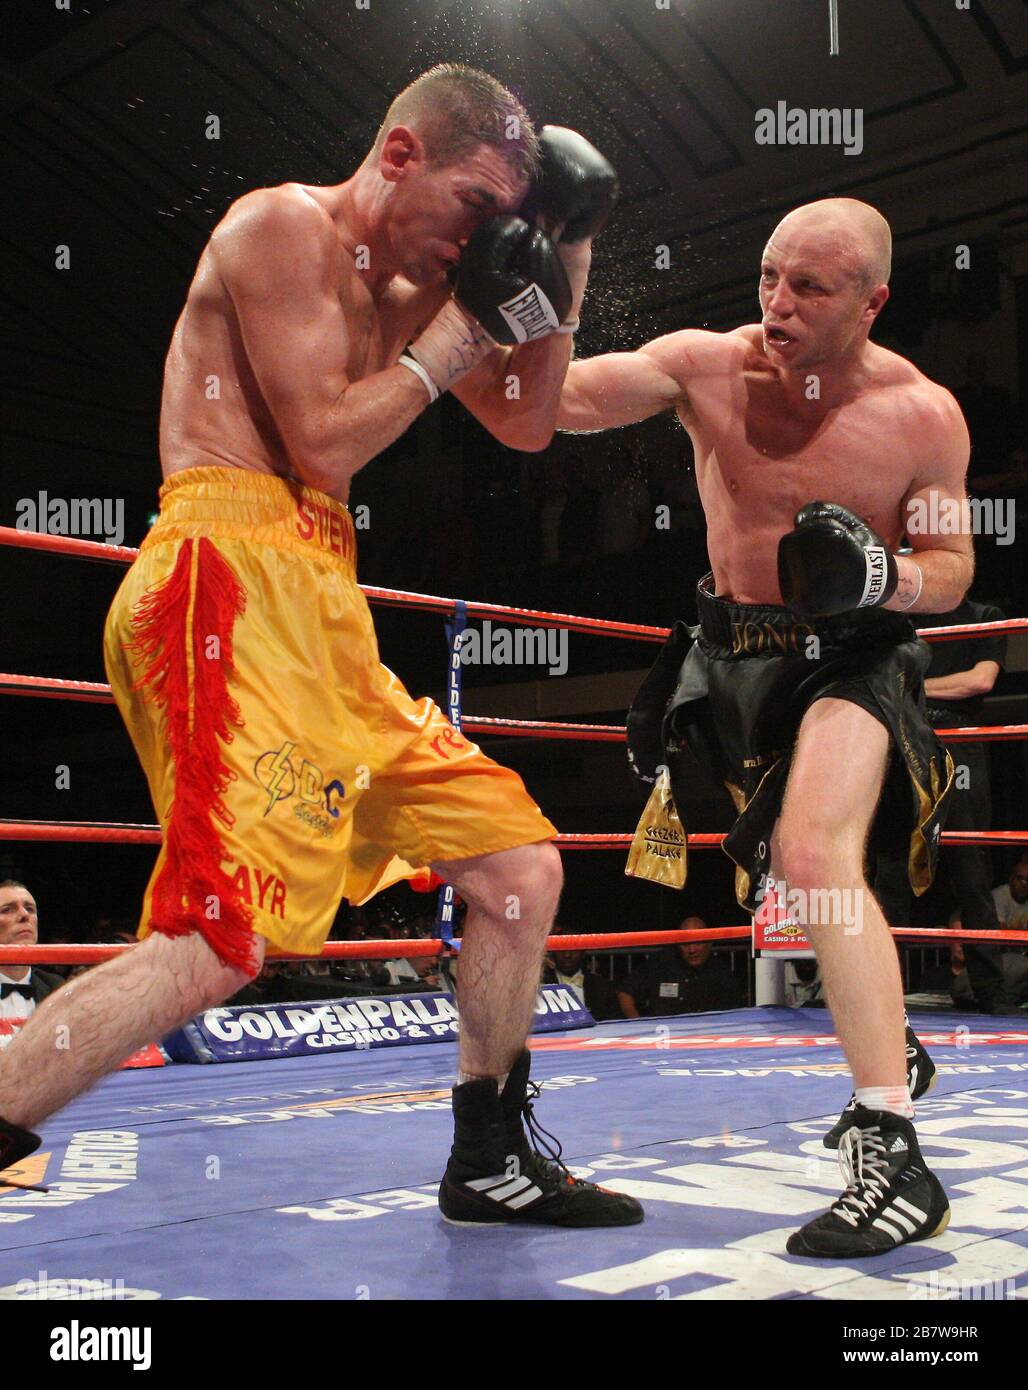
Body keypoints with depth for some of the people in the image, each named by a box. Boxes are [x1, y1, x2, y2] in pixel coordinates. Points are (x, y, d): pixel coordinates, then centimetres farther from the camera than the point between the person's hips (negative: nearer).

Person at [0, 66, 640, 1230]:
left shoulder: (399, 287, 24)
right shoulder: (282, 227, -2)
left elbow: (523, 426, 26)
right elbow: (324, 444, -12)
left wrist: (566, 262, 19)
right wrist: (463, 325, -3)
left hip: (323, 615, 9)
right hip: (232, 581, -9)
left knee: (521, 867, 10)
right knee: (220, 939, -24)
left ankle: (490, 1164, 22)